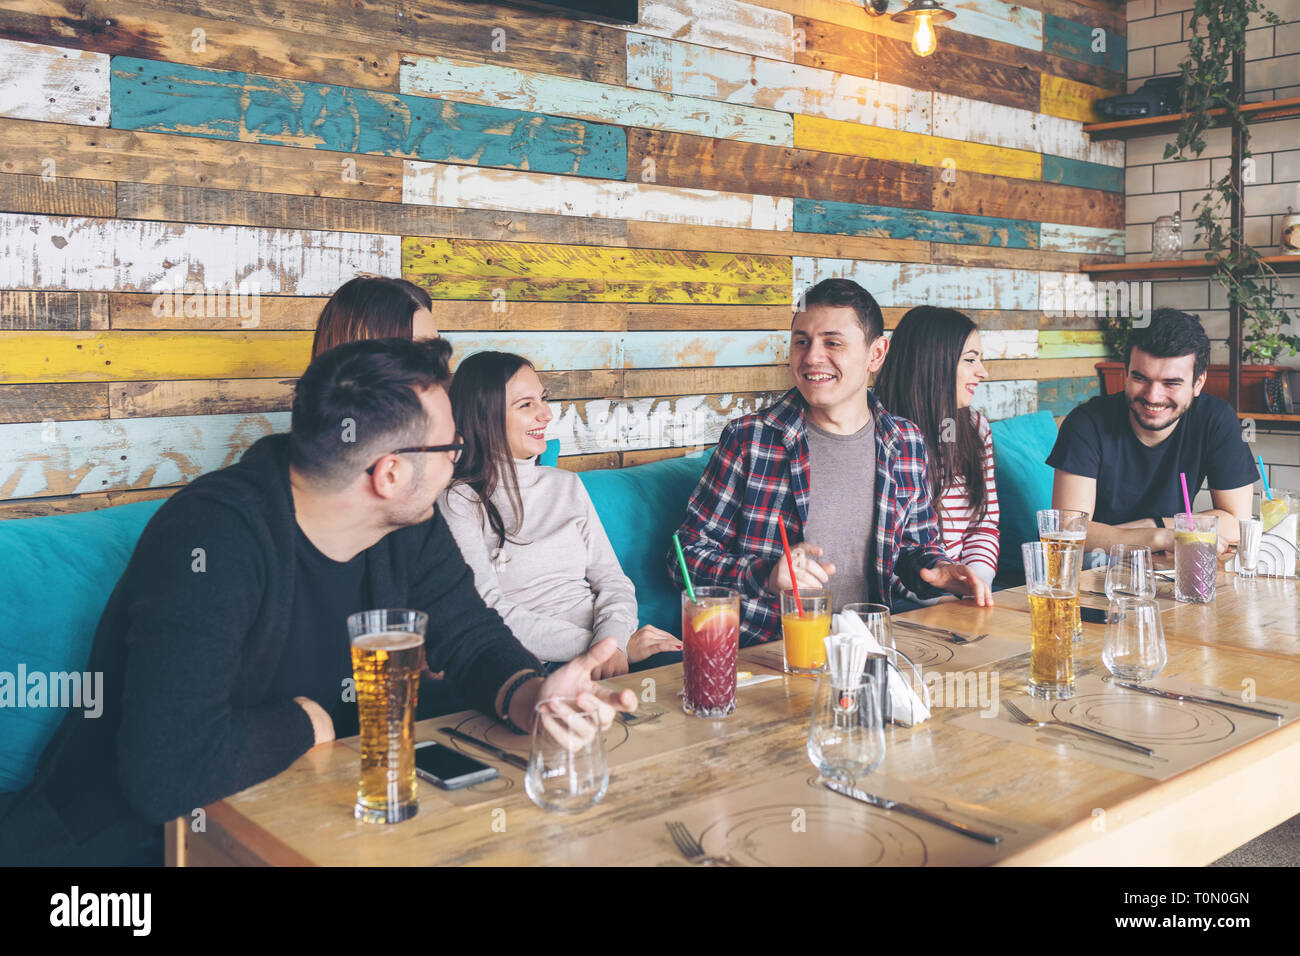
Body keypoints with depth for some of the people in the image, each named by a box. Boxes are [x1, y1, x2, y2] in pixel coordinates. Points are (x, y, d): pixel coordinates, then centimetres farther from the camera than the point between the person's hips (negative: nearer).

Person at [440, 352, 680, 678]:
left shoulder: (567, 485, 19)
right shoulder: (459, 501, -1)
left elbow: (610, 577, 13)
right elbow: (491, 616, -10)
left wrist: (613, 641, -10)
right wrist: (595, 647, -16)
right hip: (536, 668, -6)